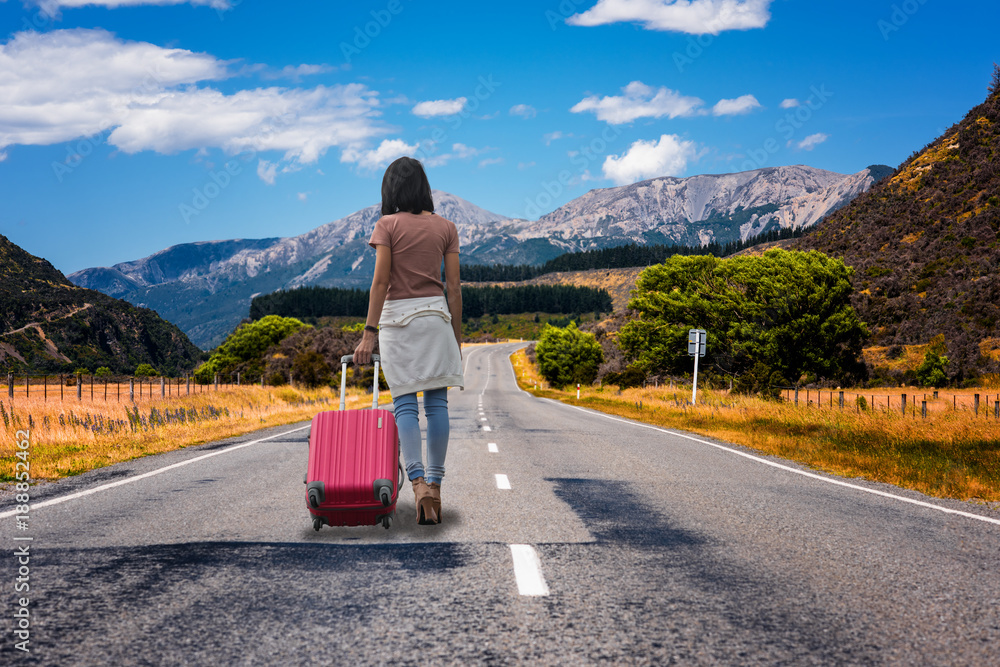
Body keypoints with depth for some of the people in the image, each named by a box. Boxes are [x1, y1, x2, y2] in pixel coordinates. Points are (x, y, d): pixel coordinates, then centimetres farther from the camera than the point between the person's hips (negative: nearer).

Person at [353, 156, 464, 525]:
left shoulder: (388, 225, -3)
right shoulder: (446, 227, 6)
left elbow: (380, 281, -9)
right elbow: (454, 287, 4)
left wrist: (369, 333, -9)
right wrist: (457, 336, 10)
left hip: (397, 316, -2)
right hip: (436, 315, 3)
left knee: (405, 403, -1)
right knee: (436, 401, 5)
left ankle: (418, 481, -16)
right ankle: (434, 483, 5)